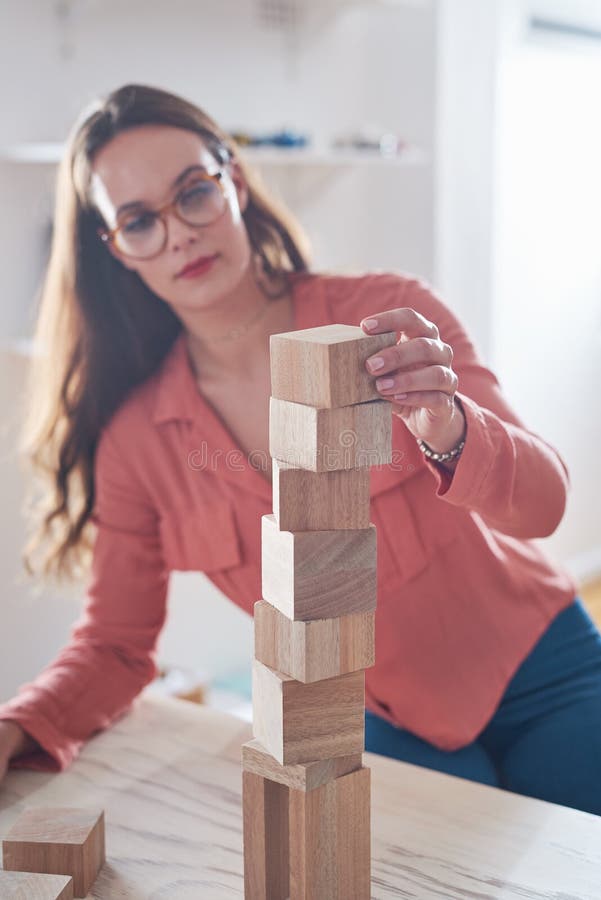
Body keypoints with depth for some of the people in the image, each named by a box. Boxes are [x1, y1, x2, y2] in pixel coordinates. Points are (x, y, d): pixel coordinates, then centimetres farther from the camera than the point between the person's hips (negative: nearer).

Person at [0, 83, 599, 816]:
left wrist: (445, 431, -42)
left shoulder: (389, 315, -15)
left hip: (542, 678, 0)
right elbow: (114, 647, -2)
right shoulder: (136, 440, -9)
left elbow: (541, 504, -20)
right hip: (389, 731, 1)